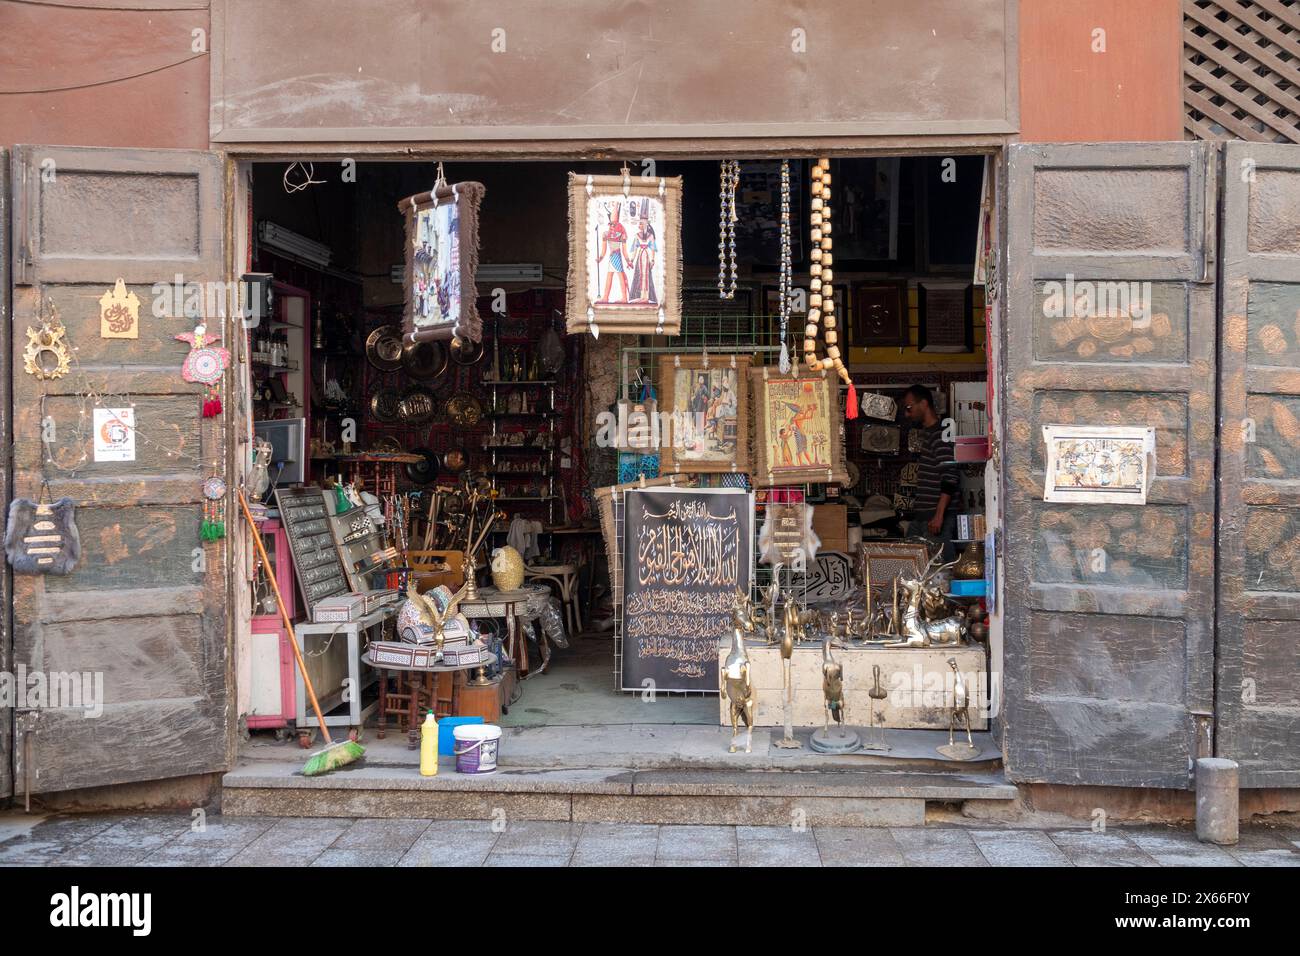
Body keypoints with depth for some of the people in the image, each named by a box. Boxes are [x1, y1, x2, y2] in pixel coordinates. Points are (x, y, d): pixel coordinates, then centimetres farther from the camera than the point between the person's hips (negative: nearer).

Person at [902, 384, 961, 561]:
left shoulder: (941, 435, -11)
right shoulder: (926, 434, 19)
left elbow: (949, 478, -19)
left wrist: (939, 515, -24)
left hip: (937, 516, -9)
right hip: (921, 516, 9)